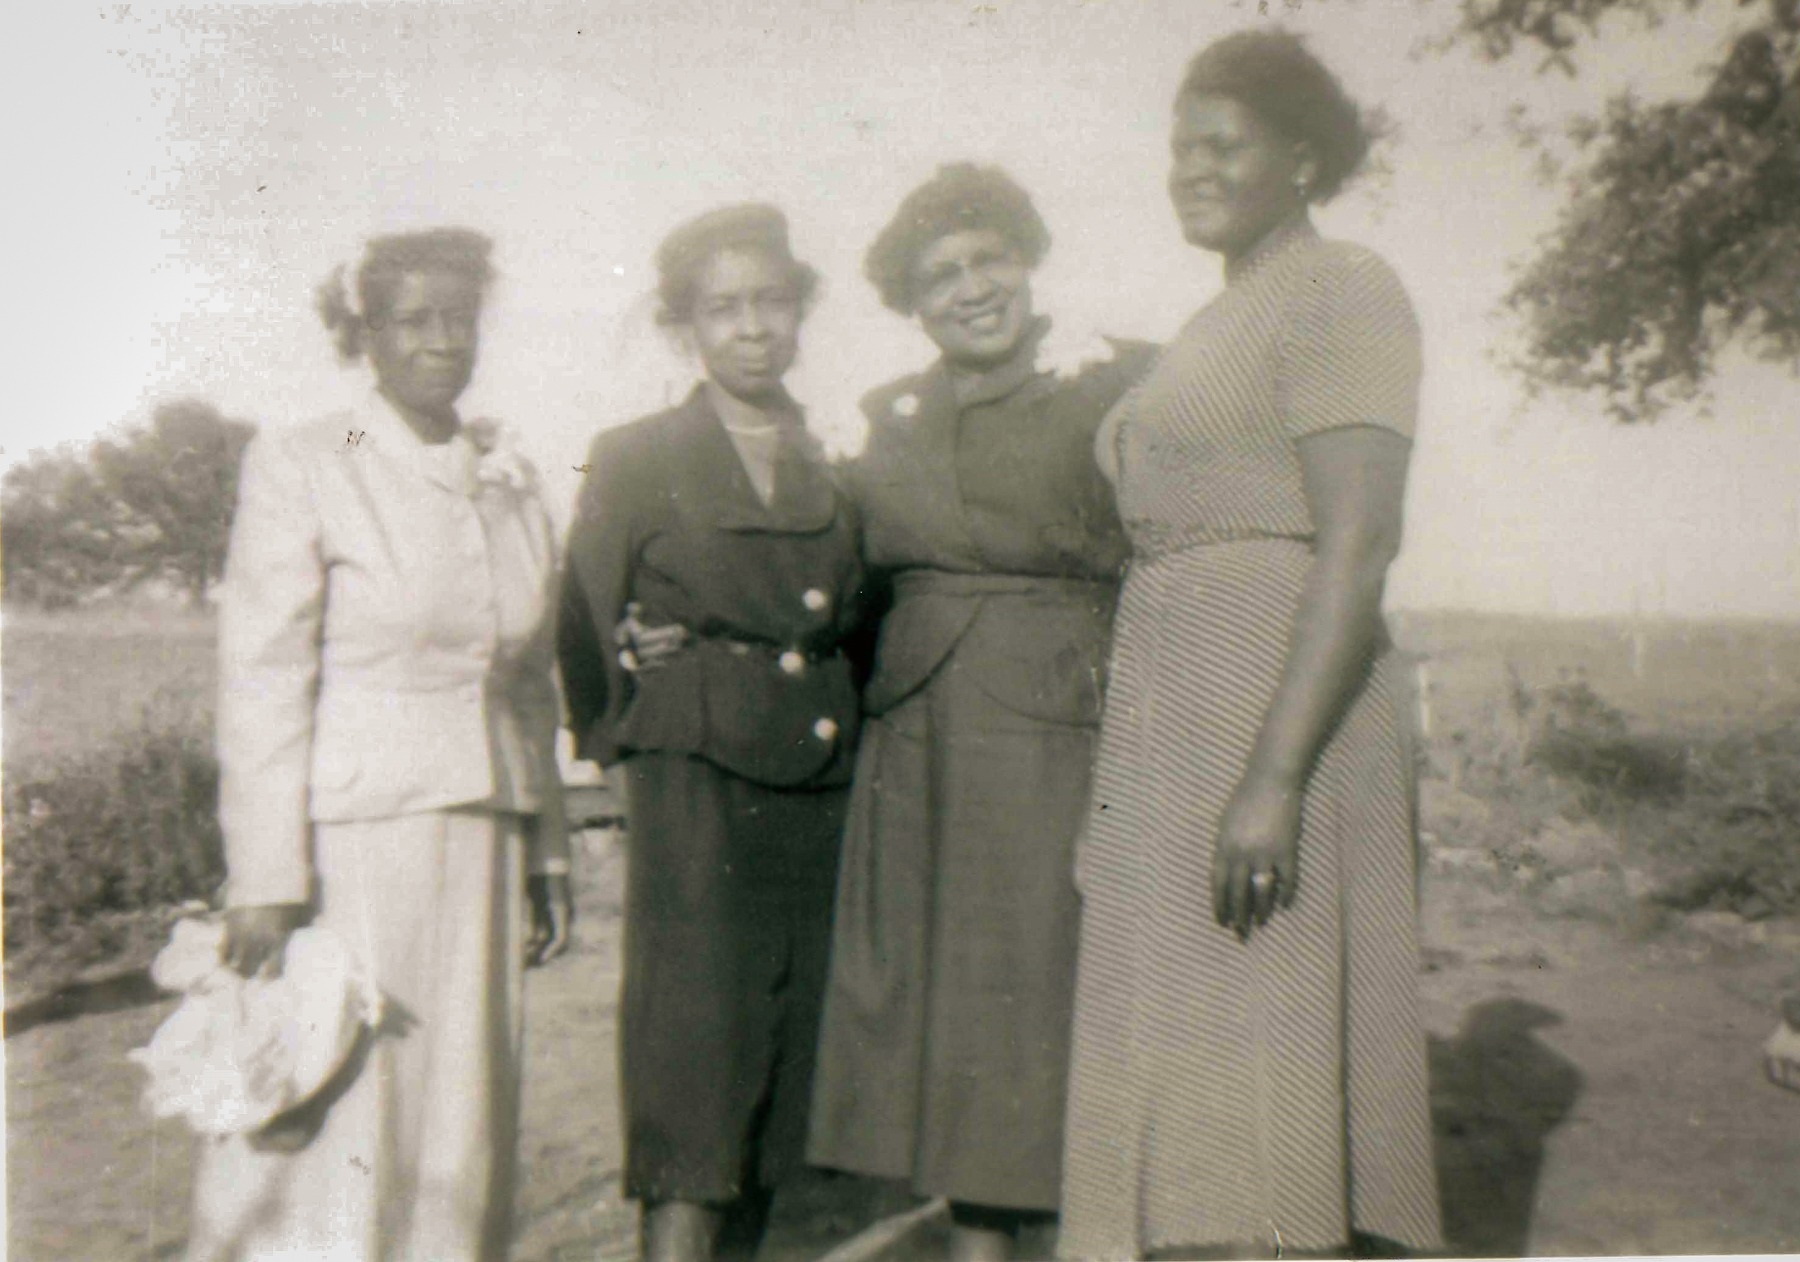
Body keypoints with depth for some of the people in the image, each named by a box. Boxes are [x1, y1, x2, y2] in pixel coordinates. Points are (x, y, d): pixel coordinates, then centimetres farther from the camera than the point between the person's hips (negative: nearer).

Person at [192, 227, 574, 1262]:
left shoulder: (513, 480, 12)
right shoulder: (299, 466, -3)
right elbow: (261, 682, -7)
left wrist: (548, 853, 13)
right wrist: (265, 882, -13)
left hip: (479, 844, 5)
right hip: (349, 838, -5)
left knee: (459, 1131, 9)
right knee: (330, 1133, -1)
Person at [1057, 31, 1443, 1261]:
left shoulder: (1340, 291, -5)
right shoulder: (1222, 325, 23)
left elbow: (1358, 547, -17)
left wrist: (1273, 779, -25)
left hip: (1278, 714, -9)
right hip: (1182, 728, 9)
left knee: (1254, 1096, -10)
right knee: (1185, 1108, 11)